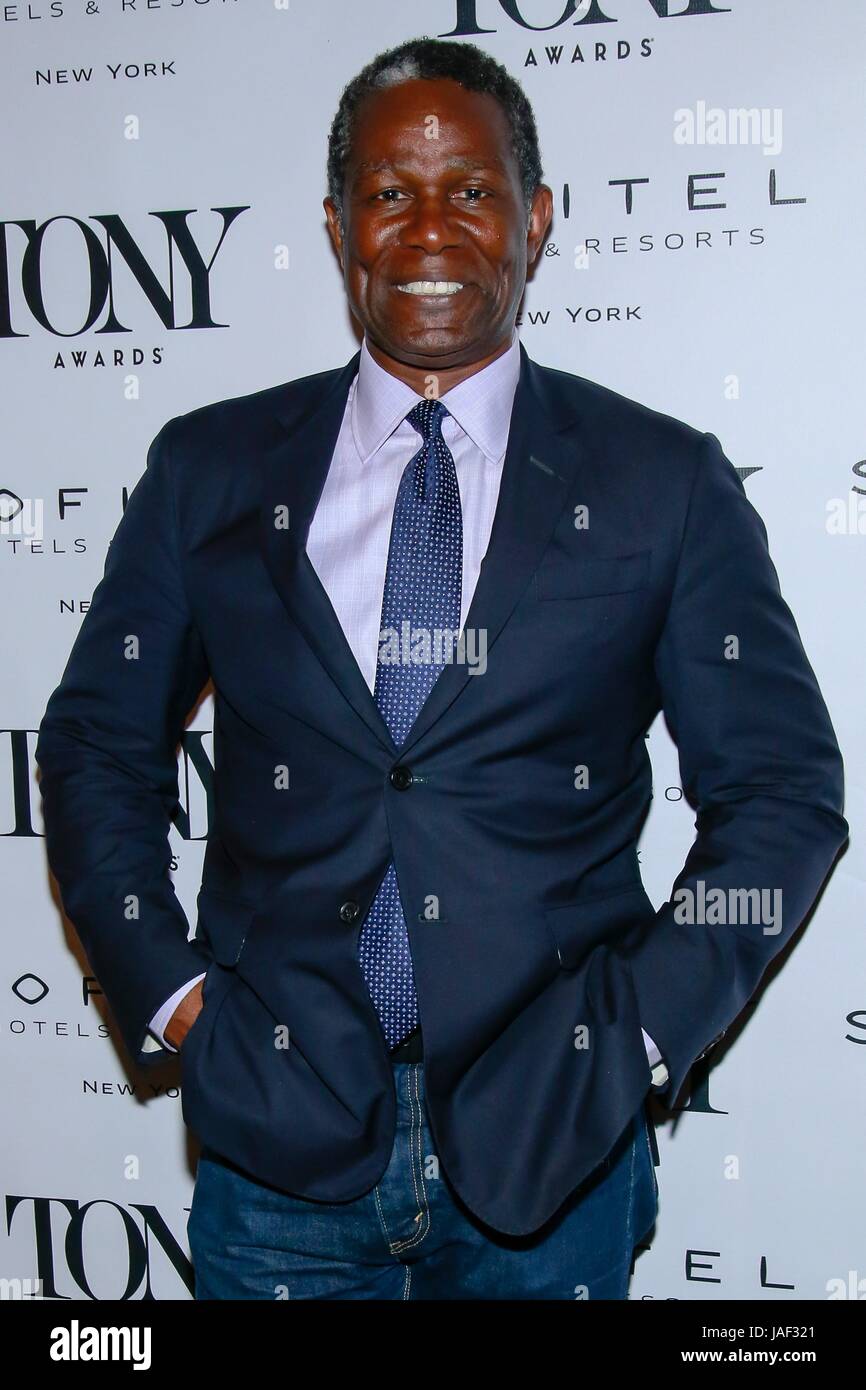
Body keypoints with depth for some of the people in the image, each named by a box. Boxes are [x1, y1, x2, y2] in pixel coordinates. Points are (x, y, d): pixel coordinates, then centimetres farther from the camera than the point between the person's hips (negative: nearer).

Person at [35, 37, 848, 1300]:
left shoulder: (665, 482, -1)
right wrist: (169, 995, -1)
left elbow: (781, 790, 0)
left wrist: (639, 1035, -6)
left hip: (547, 1147, 0)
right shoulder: (210, 470, 3)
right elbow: (99, 747, 8)